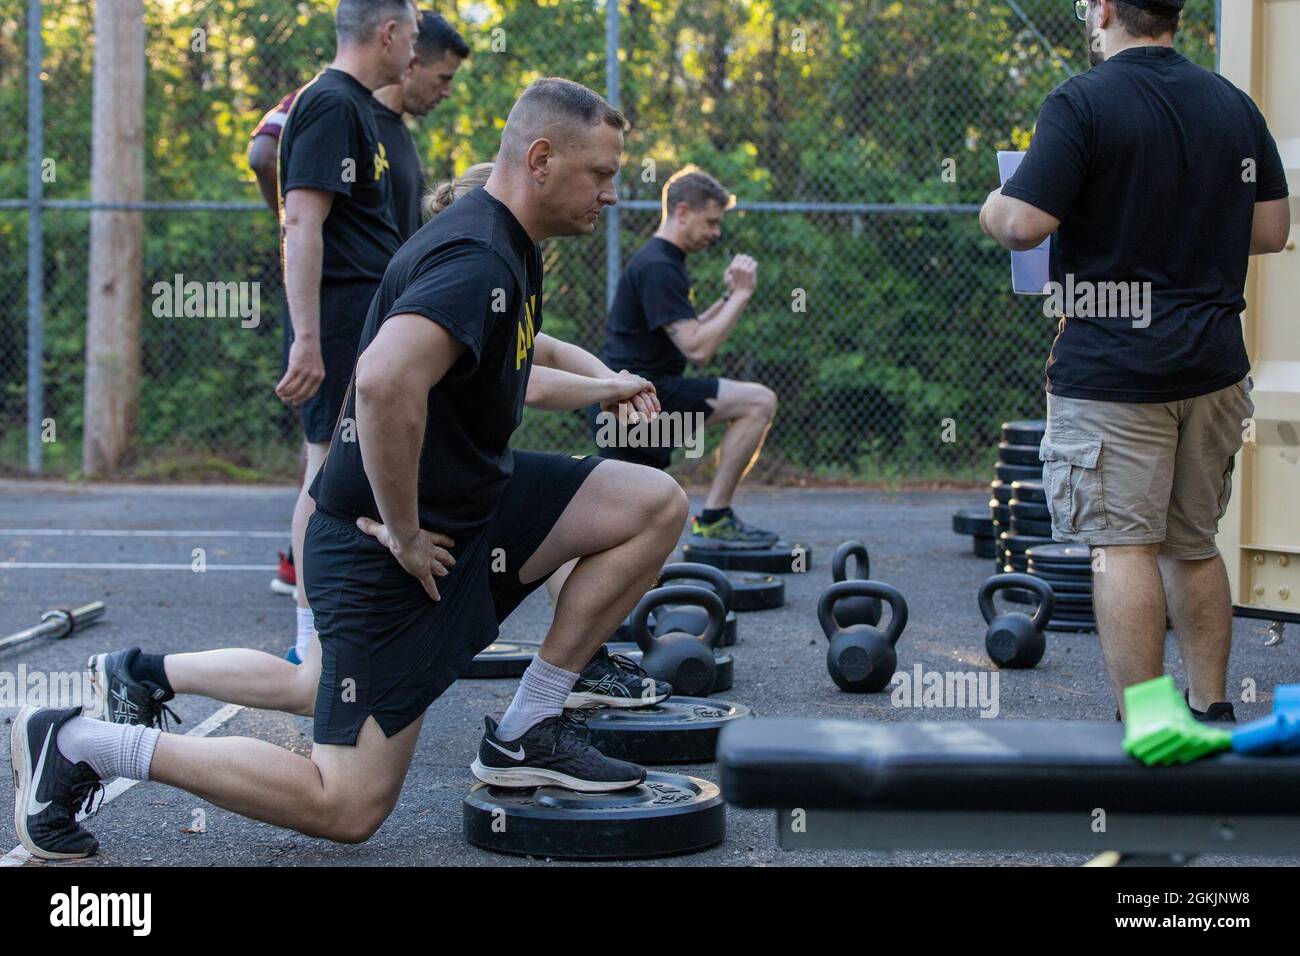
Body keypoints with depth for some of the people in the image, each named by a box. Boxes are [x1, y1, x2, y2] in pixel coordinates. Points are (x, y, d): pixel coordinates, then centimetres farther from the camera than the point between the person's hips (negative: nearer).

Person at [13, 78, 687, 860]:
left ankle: (528, 734, 6)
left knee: (655, 505, 2)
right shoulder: (476, 261, -23)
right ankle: (80, 744, 1)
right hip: (393, 544, -10)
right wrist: (404, 535, -29)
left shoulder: (506, 250, 9)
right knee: (349, 809, -8)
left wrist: (601, 386, 23)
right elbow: (385, 382, -40)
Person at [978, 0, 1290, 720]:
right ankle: (1212, 714, 23)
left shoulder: (1083, 102, -10)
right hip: (1213, 363, 7)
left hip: (1111, 365, -6)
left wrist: (991, 207, 5)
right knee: (1194, 545, 16)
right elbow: (1270, 231, 14)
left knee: (1123, 545, -4)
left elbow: (1023, 225, -17)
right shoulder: (1234, 105, 10)